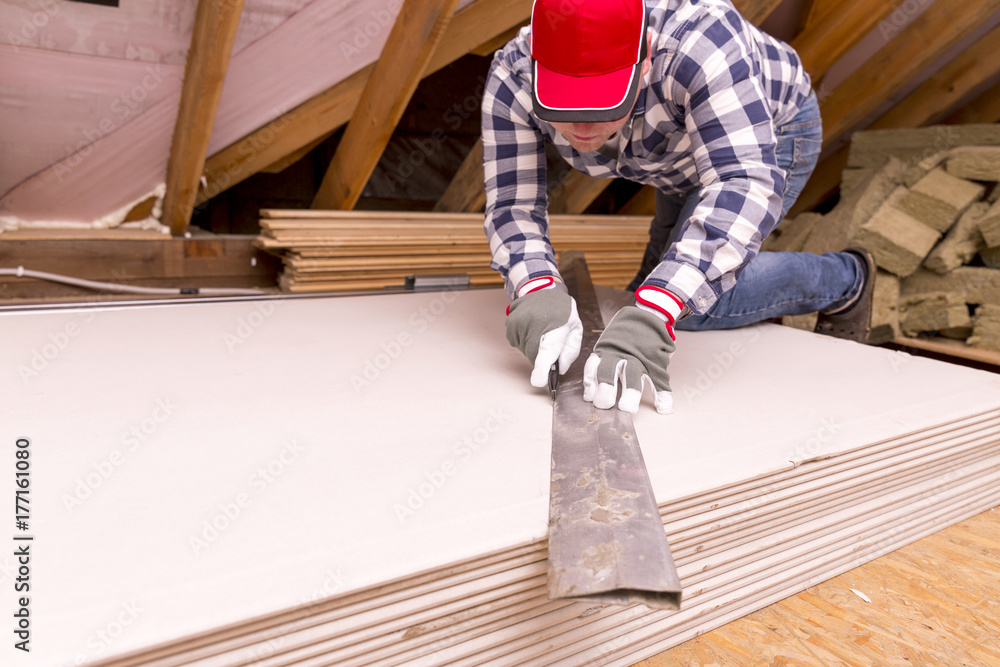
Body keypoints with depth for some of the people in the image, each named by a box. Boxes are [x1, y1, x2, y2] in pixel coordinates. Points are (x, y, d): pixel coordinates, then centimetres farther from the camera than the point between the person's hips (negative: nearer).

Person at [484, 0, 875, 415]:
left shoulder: (699, 42, -41)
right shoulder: (512, 80, -29)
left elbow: (742, 184, -47)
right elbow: (512, 204, -30)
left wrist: (651, 319, -59)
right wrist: (535, 293, -51)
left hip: (769, 133, -5)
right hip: (680, 154, 5)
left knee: (693, 303, -21)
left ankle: (843, 280, 3)